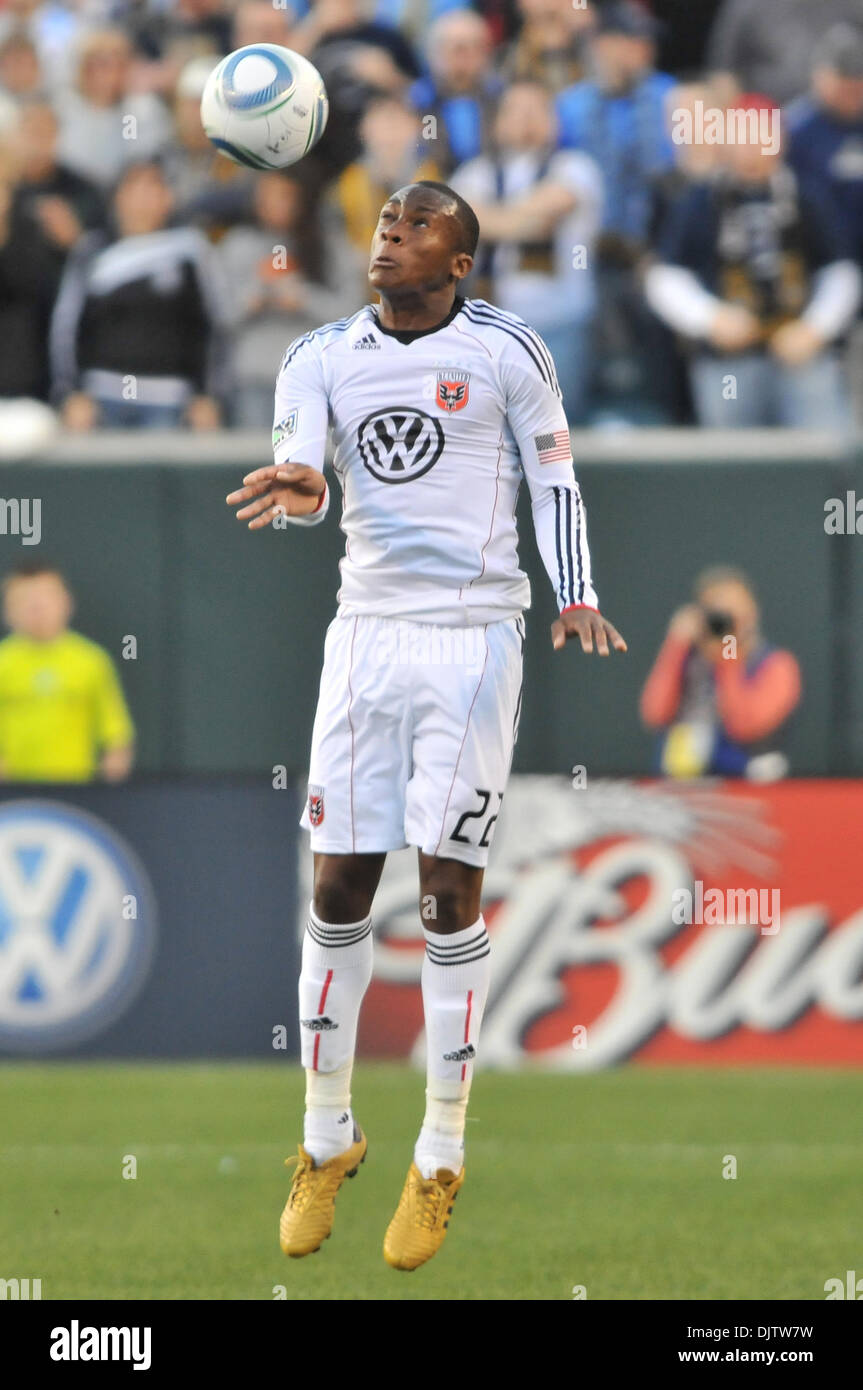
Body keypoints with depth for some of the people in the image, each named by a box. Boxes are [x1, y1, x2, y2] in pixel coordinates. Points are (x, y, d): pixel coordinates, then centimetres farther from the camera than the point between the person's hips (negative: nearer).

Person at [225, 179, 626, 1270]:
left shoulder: (504, 350, -2)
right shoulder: (323, 357, 5)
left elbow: (552, 478, 6)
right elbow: (299, 471, -5)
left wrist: (576, 595, -6)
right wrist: (299, 492, -29)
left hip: (473, 637, -3)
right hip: (367, 635, 3)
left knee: (451, 892, -3)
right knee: (338, 890, 2)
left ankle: (440, 1158, 4)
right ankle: (328, 1138, 15)